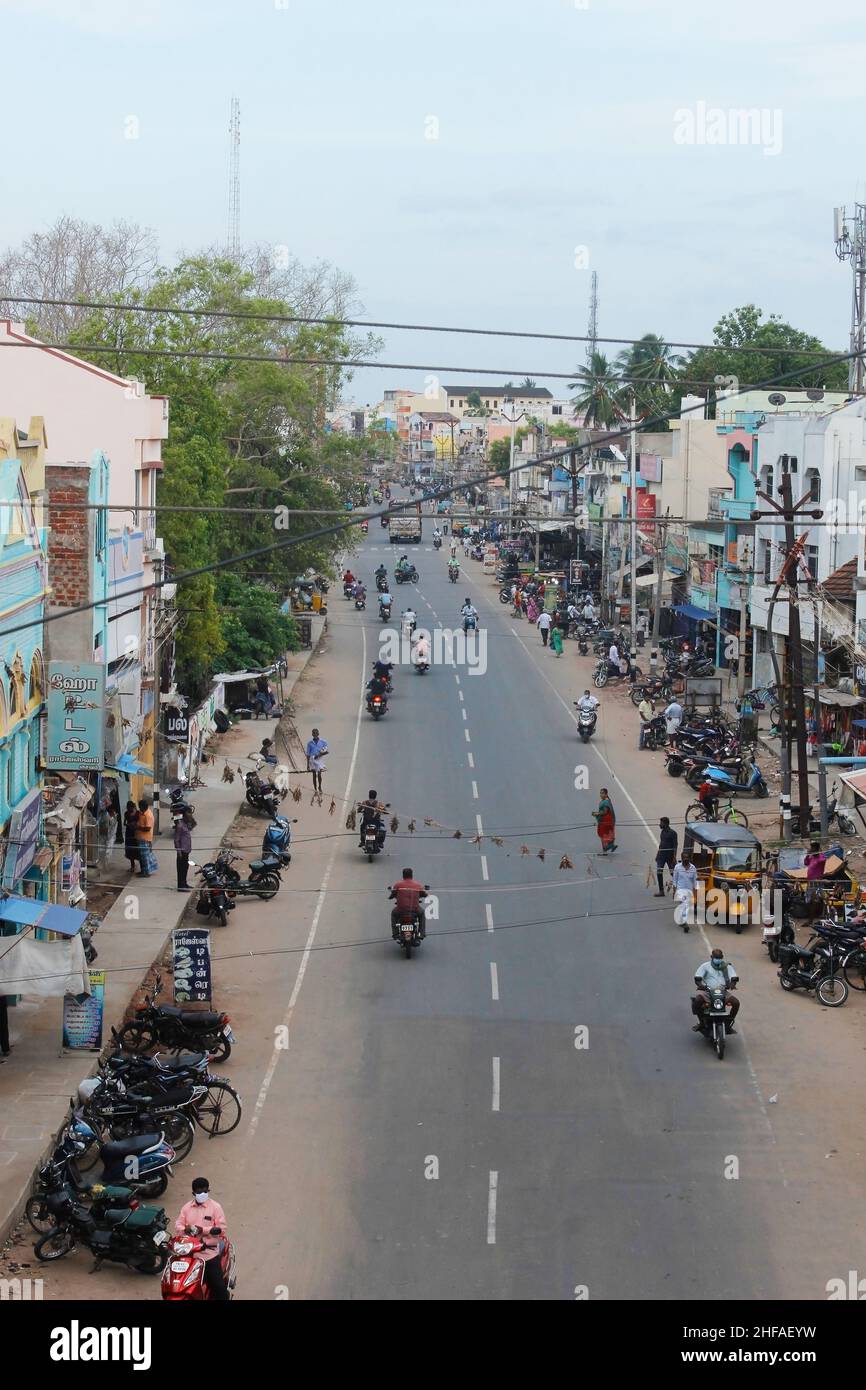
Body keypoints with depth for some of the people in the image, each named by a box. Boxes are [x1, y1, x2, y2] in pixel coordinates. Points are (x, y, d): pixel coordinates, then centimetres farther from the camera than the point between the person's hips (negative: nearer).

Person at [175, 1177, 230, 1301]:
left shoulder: (215, 1207, 1)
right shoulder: (186, 1207, 13)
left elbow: (221, 1228, -6)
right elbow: (178, 1224, 9)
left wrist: (203, 1230, -18)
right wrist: (185, 1229, -14)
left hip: (209, 1250, -4)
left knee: (218, 1286, -10)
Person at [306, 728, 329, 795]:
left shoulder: (322, 742, -2)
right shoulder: (310, 743, -1)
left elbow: (327, 751, -1)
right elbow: (308, 754, 3)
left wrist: (320, 755, -16)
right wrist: (308, 764, 2)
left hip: (319, 760, 0)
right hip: (312, 760, 0)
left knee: (319, 775, 1)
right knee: (314, 775, 5)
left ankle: (320, 787, 26)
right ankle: (315, 790, 12)